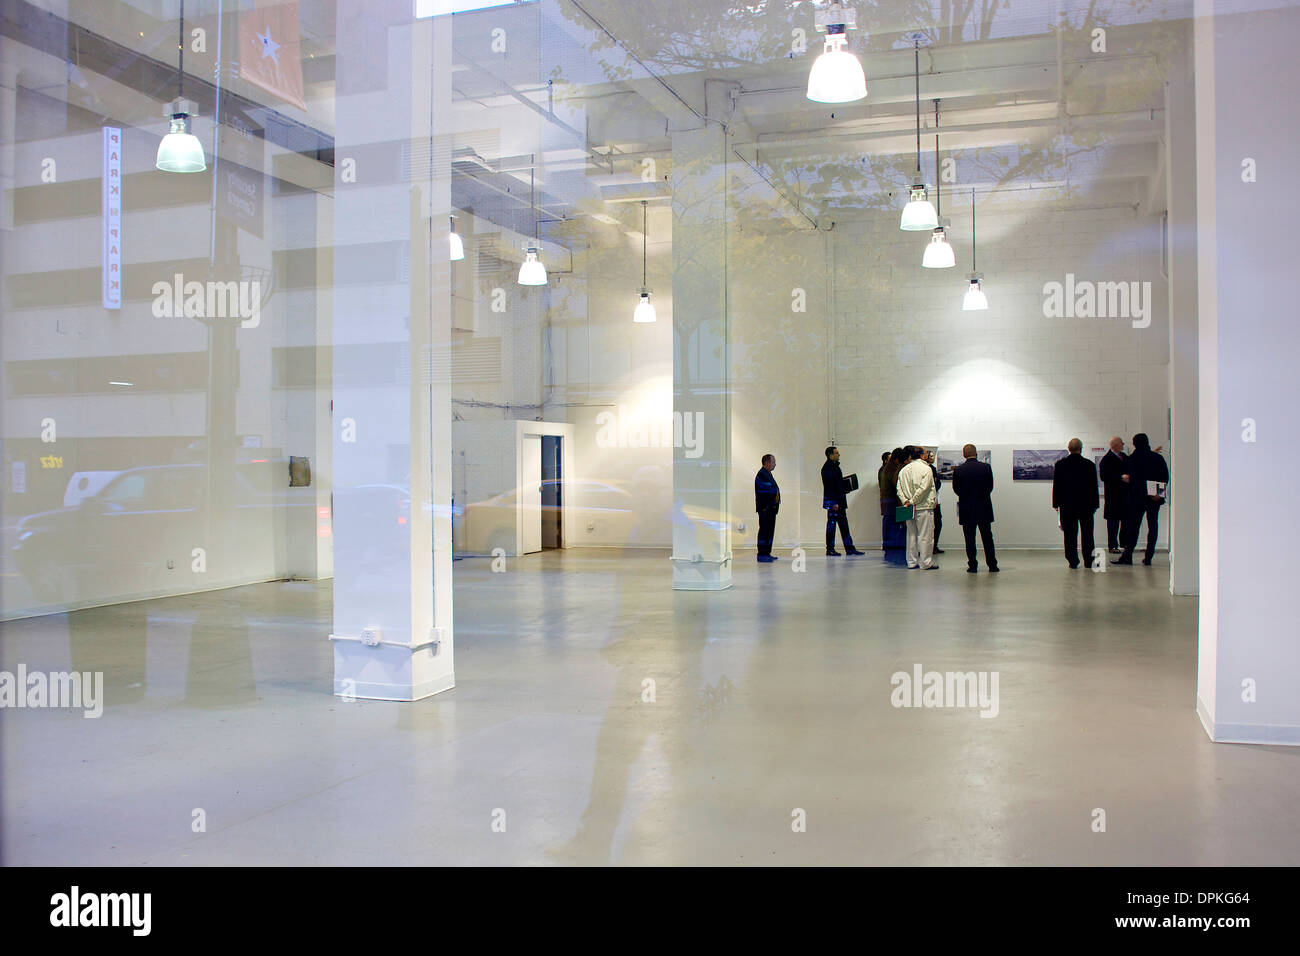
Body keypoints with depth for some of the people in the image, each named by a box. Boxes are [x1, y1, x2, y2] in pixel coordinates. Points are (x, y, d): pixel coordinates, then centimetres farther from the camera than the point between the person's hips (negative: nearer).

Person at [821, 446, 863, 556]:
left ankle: (849, 548, 13)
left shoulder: (835, 466, 16)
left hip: (839, 501, 10)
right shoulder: (827, 468, -13)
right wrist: (834, 503, -22)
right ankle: (830, 550, 2)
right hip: (832, 501, -10)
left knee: (844, 525, 10)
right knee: (831, 523, -4)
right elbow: (829, 487, -19)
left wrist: (843, 491, 11)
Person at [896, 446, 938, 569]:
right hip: (924, 507, -6)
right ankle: (926, 563, 0)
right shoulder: (926, 469, -9)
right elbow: (923, 488, -18)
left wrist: (906, 501, 0)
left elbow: (899, 488, 5)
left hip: (909, 507, 6)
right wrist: (913, 501, -12)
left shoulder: (904, 469, 9)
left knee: (911, 535, 12)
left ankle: (912, 562, 14)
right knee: (925, 535, -1)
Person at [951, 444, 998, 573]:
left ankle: (972, 566, 3)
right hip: (984, 508, 2)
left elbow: (956, 489, -1)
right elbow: (990, 486, 2)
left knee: (970, 539, 4)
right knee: (987, 538, 11)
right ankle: (992, 565, 14)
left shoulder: (958, 470, -10)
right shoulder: (986, 467, -6)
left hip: (967, 509, -1)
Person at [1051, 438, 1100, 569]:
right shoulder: (1089, 464, -3)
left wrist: (1056, 504, 6)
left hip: (1067, 505, 0)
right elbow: (1094, 486, 1)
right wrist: (1095, 504, 8)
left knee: (1070, 534, 4)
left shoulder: (1060, 464, -3)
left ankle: (1073, 561, 2)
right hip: (1086, 504, 0)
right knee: (1087, 534, 8)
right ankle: (1088, 561, 9)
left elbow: (1056, 485, 0)